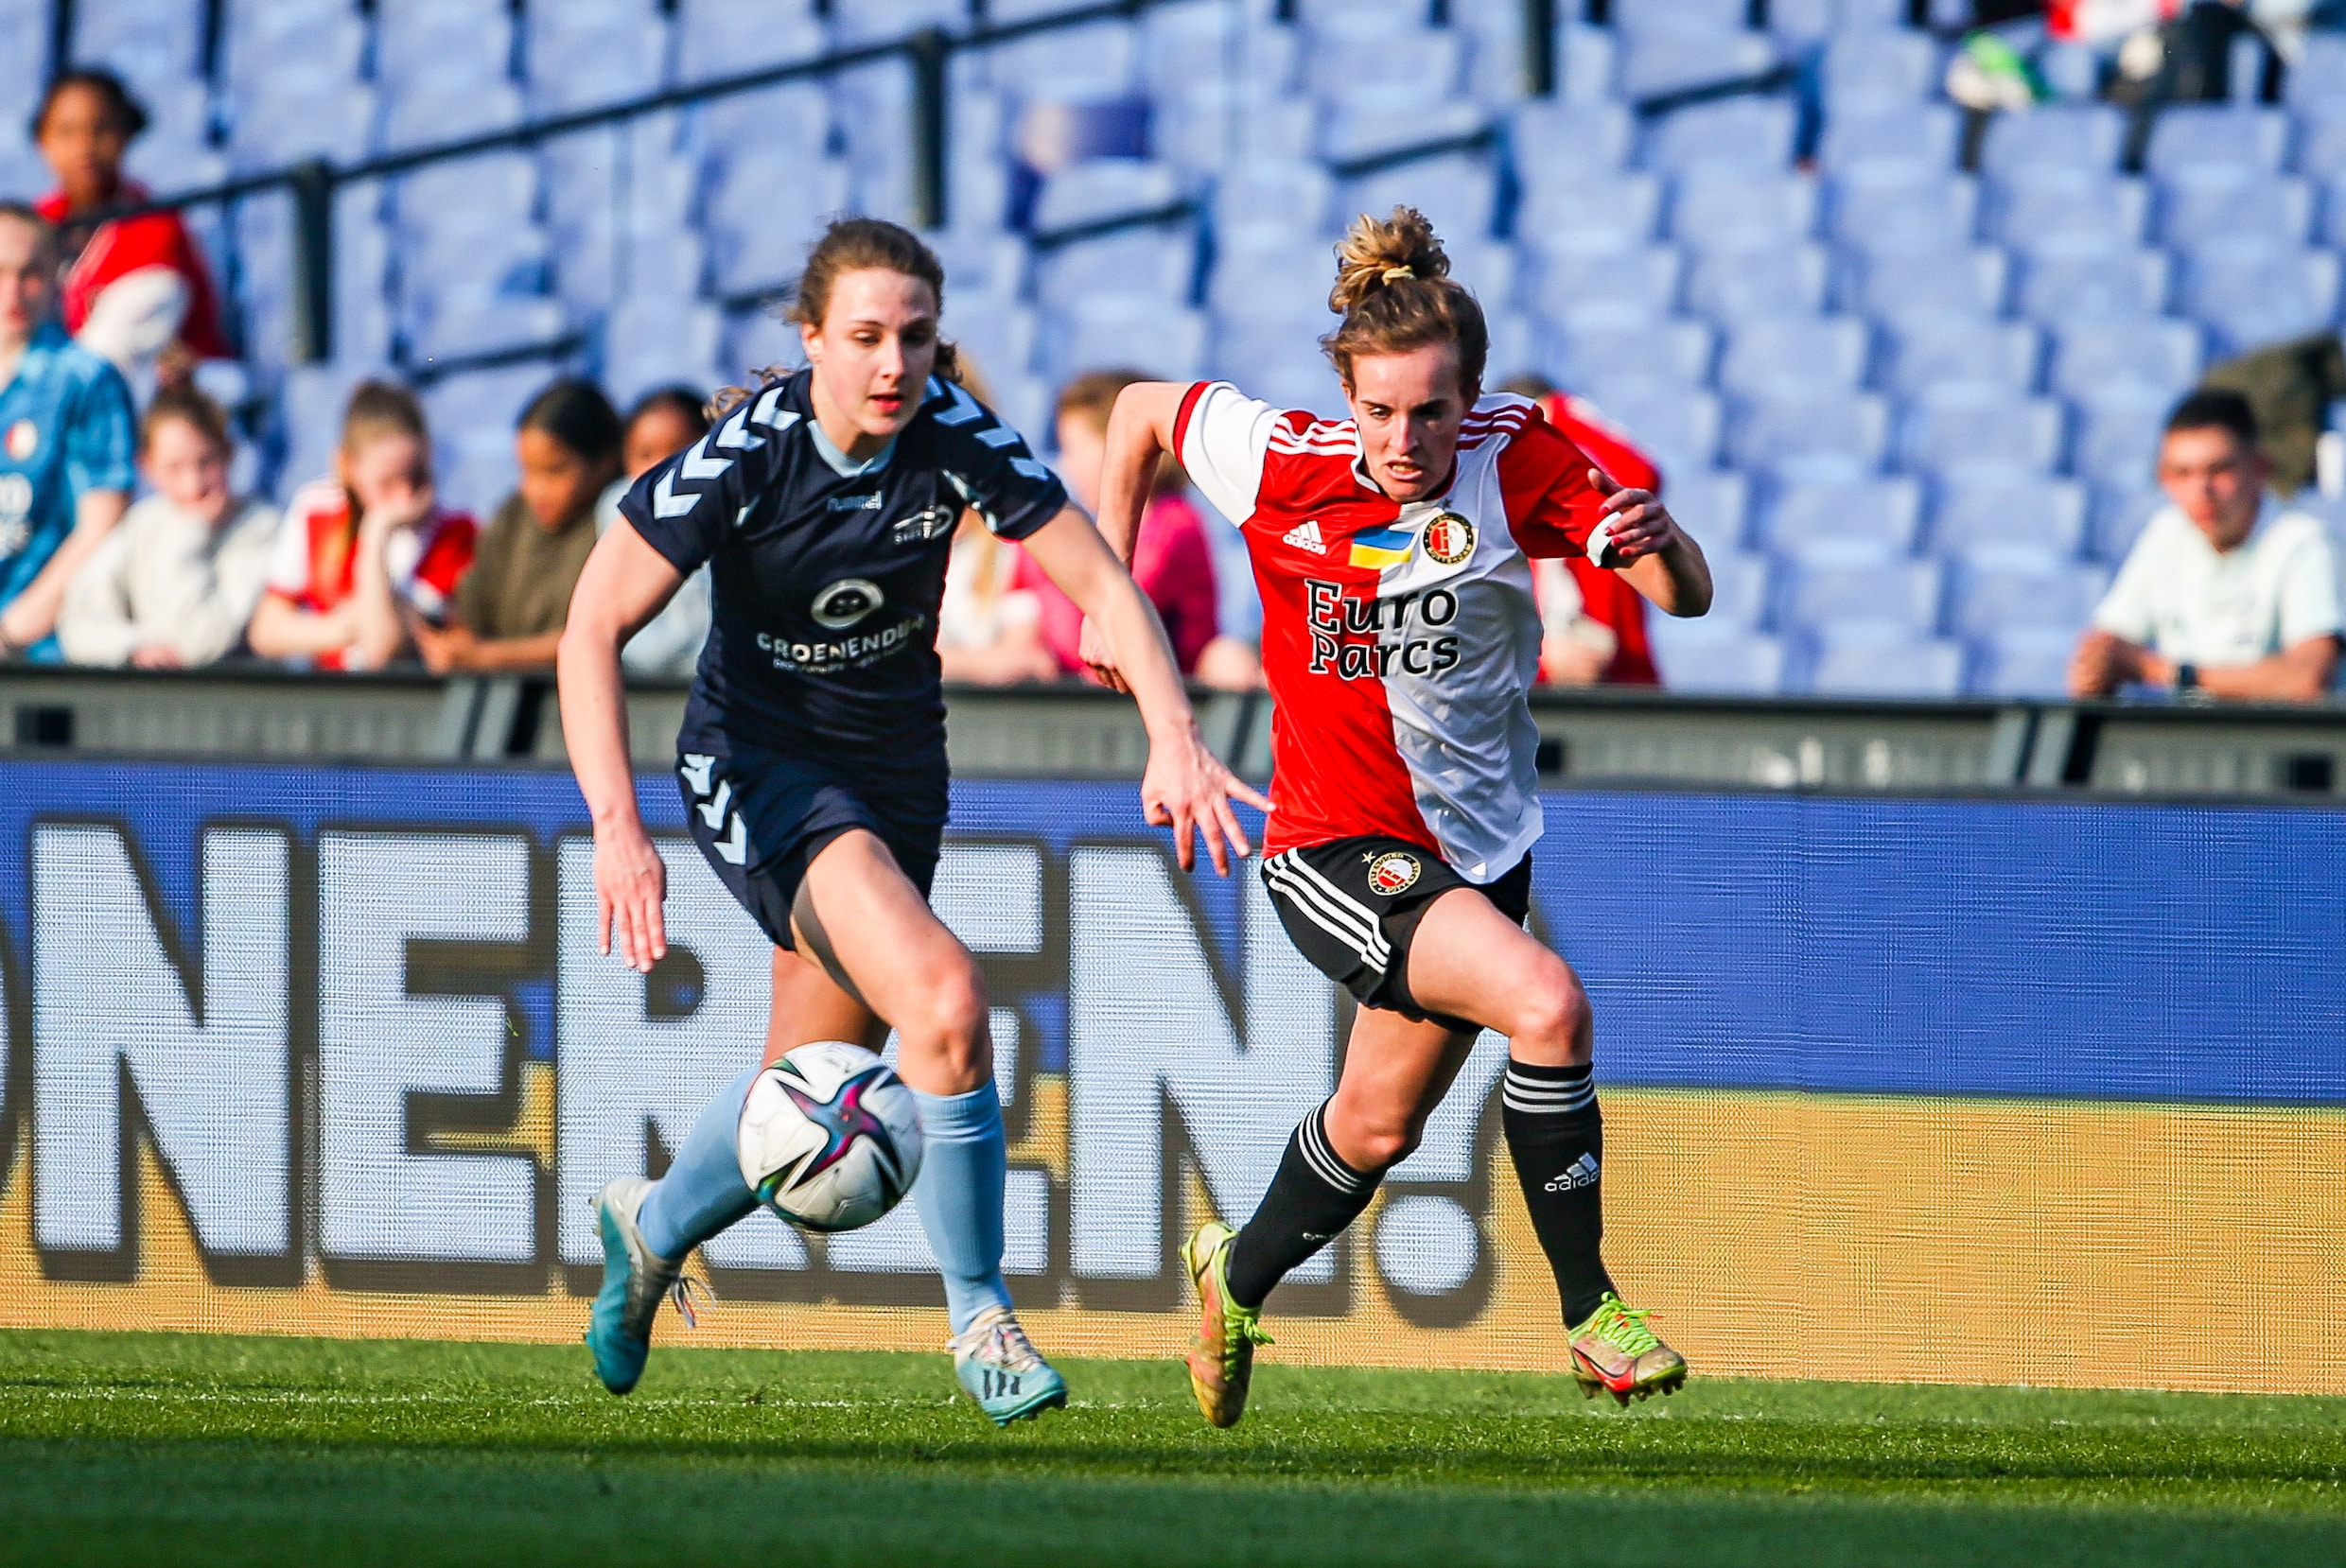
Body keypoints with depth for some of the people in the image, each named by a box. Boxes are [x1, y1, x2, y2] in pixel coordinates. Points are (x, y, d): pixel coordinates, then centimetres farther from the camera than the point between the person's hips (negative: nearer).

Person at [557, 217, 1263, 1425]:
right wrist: (617, 825, -32)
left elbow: (1101, 584, -12)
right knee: (943, 998, -26)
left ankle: (651, 1229, 44)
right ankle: (978, 1319, -13)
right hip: (756, 767, -5)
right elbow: (594, 624, -21)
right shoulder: (745, 453, -22)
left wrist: (1174, 736, -29)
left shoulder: (957, 435, -14)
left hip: (895, 765, 5)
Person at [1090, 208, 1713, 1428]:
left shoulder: (1513, 457, -12)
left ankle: (1238, 1278, 47)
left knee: (1378, 1125, 18)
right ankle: (1586, 1311, -18)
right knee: (1546, 1002, -28)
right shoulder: (1281, 464, -16)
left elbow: (1685, 598, -14)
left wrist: (1660, 544, -37)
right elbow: (1143, 411, 4)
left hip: (1477, 844, 4)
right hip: (1335, 846, -4)